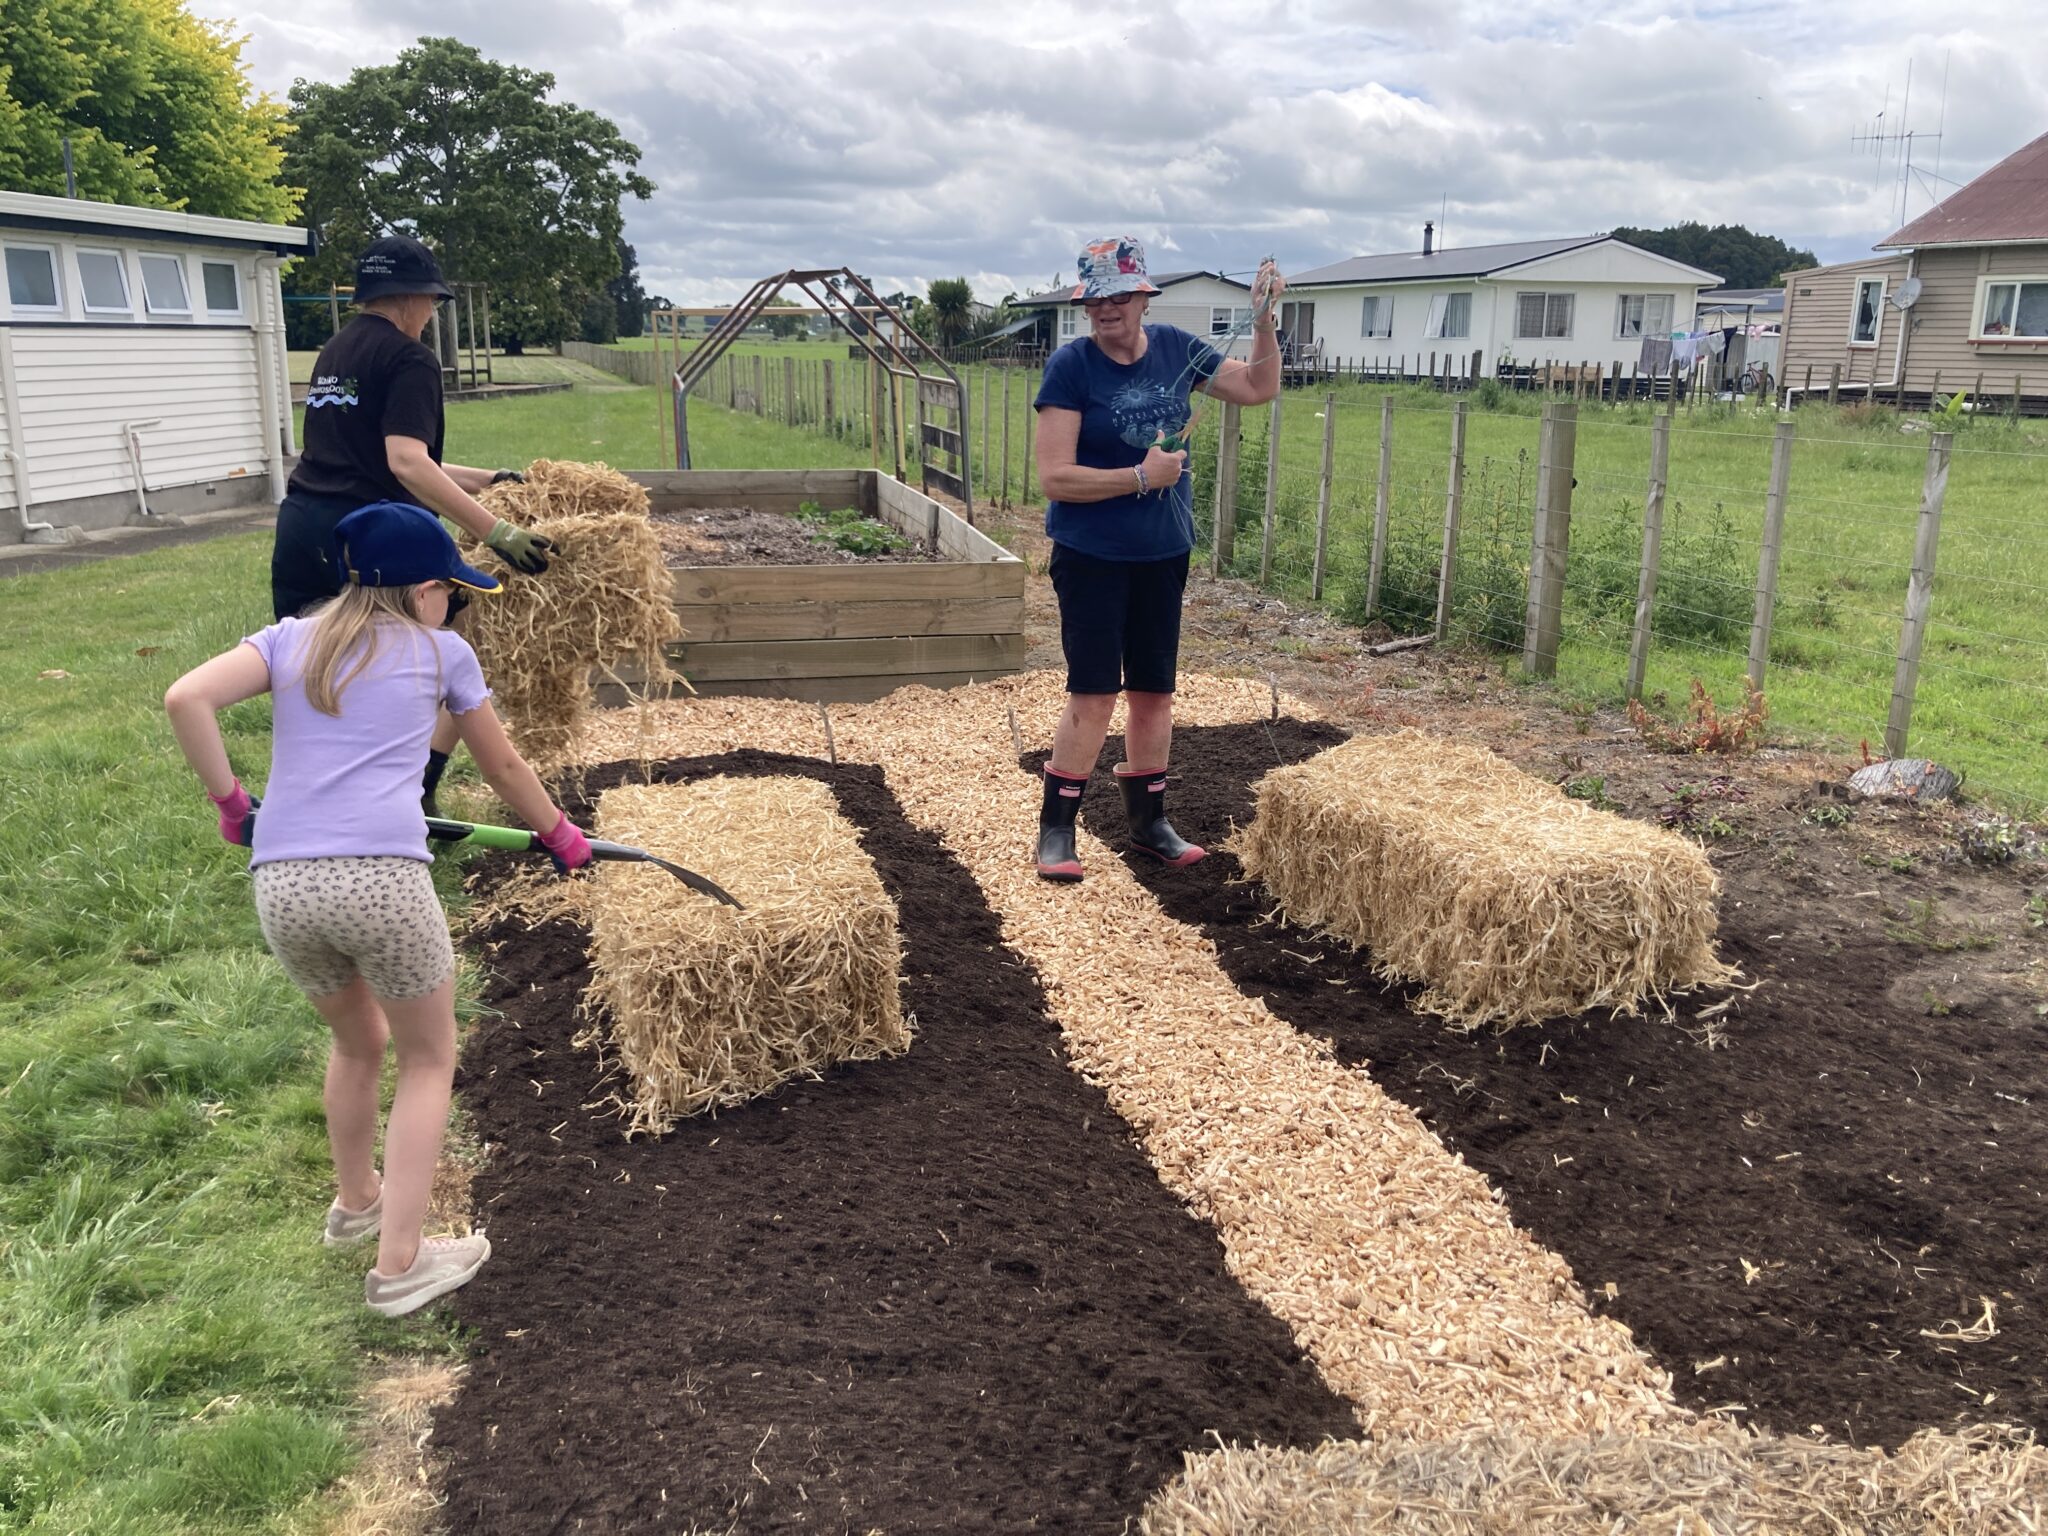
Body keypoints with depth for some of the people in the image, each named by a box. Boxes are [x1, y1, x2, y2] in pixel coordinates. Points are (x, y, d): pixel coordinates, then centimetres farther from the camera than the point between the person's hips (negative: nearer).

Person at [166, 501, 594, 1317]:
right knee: (428, 1061, 17)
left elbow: (185, 698, -1)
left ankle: (355, 1202, 48)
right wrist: (560, 834, 38)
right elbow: (504, 767, 24)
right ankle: (400, 1264, 16)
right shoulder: (441, 651, 12)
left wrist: (228, 802, 10)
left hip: (280, 885, 4)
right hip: (380, 877, -4)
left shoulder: (290, 638, 17)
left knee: (357, 1041, 30)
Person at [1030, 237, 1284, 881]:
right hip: (1091, 557, -5)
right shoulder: (1071, 365, -13)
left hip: (1163, 555, 5)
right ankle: (1055, 830, 8)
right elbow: (1055, 477, -19)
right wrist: (1142, 476, -19)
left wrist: (1264, 319, -3)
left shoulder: (1175, 348, 2)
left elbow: (1259, 387, 11)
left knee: (1154, 690, 13)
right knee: (1094, 695, -6)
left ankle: (1149, 821, 27)